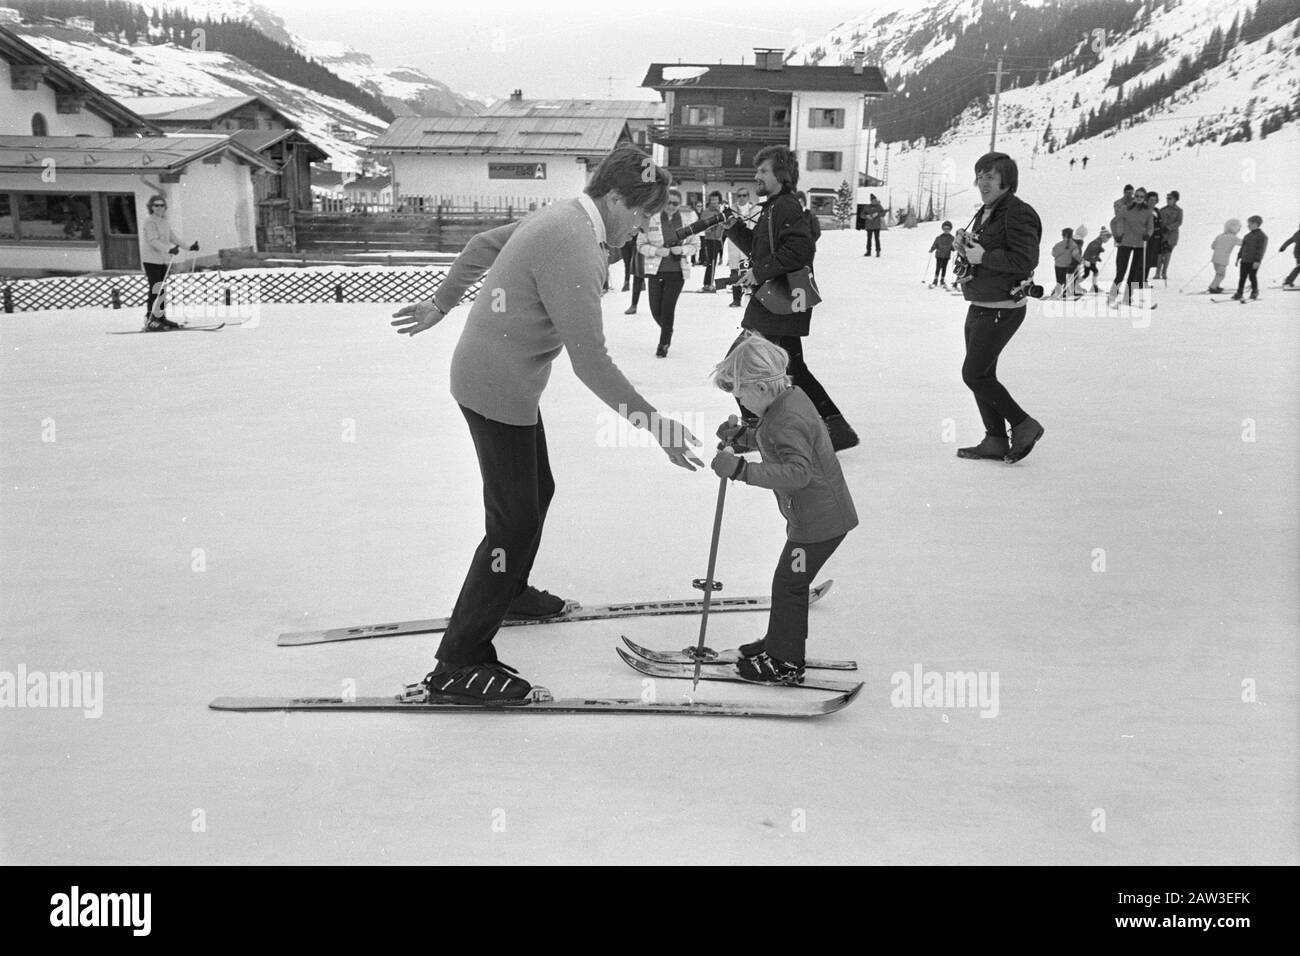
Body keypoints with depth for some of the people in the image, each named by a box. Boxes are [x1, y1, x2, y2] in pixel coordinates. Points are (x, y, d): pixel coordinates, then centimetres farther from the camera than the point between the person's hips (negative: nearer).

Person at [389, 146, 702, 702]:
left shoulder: (559, 218, 6)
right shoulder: (574, 247, -26)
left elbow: (482, 245, 21)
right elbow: (590, 363, -29)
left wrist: (440, 306, 31)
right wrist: (655, 426, -25)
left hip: (494, 376, 10)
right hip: (498, 389, -10)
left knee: (536, 491, 24)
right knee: (514, 521, -7)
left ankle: (508, 592, 48)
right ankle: (458, 664, 1)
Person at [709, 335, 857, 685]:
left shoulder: (785, 421, -27)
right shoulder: (791, 397, 4)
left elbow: (797, 471, -38)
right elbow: (772, 440, 19)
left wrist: (741, 469, -42)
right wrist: (742, 436, 4)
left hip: (818, 521, -10)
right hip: (820, 514, 10)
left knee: (788, 585, 2)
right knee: (788, 581, 21)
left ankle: (785, 663, 15)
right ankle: (780, 642, 37)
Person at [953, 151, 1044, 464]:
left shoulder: (1018, 213, -15)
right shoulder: (985, 213, 15)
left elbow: (1025, 260, -25)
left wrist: (983, 256, -20)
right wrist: (964, 248, 1)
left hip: (1001, 309, -10)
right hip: (979, 307, 10)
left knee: (974, 374, -8)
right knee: (982, 375, 12)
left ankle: (1024, 426, 4)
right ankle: (996, 440, 20)